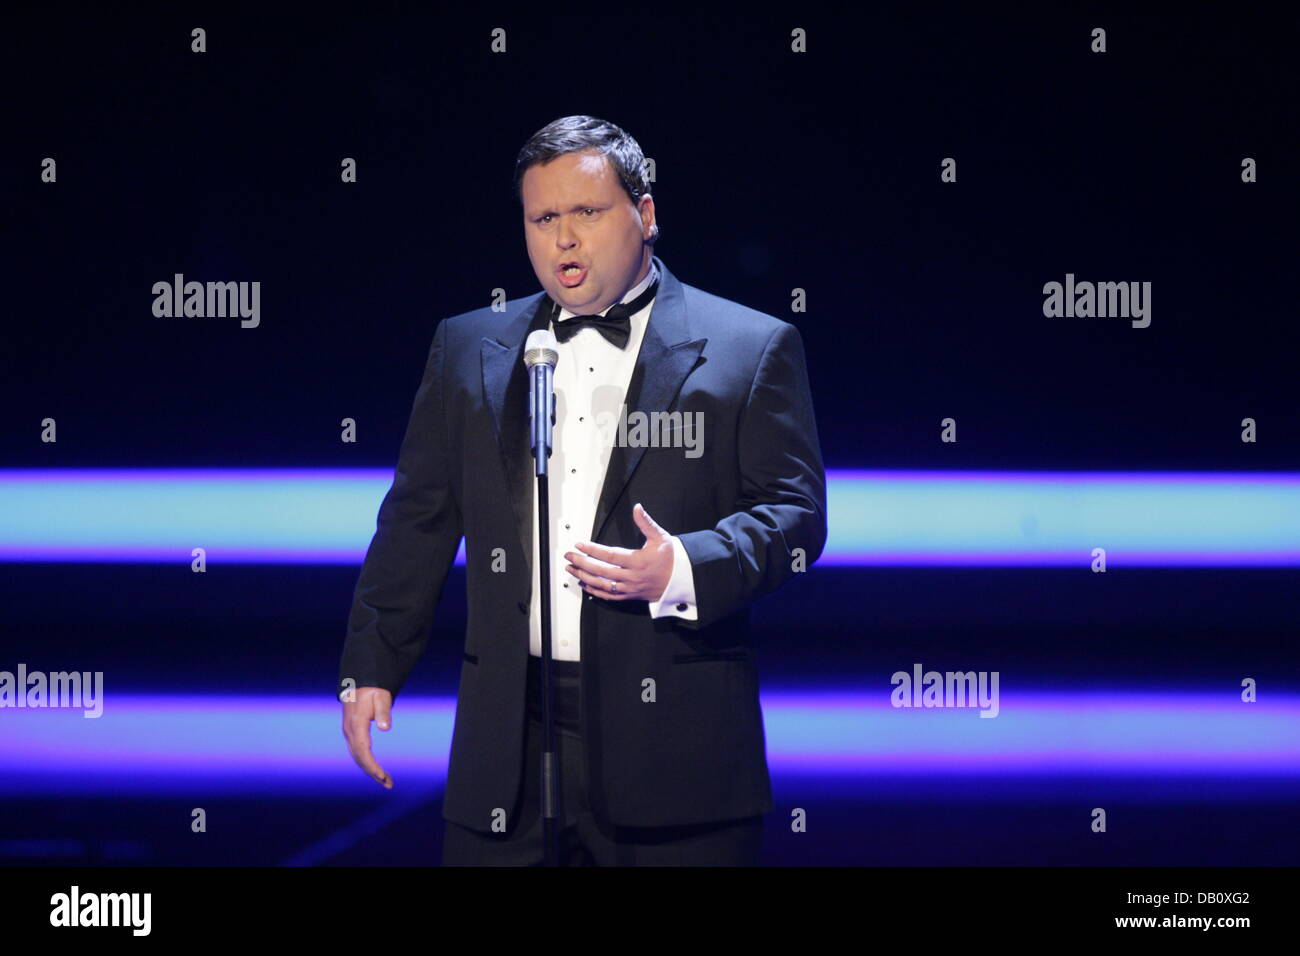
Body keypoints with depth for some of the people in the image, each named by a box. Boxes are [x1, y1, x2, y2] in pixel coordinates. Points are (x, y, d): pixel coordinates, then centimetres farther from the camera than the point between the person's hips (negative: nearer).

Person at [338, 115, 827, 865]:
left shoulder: (753, 349, 4)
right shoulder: (468, 350, 15)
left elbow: (794, 514, -2)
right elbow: (418, 520, 17)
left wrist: (683, 571, -19)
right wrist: (372, 667, 10)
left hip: (672, 745, -3)